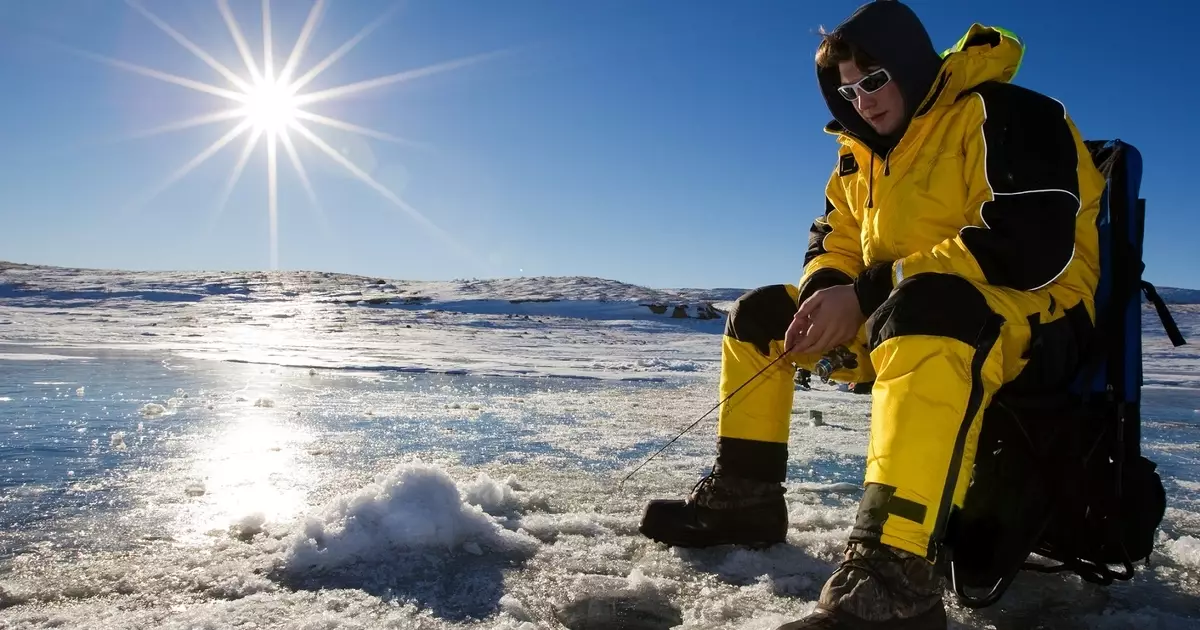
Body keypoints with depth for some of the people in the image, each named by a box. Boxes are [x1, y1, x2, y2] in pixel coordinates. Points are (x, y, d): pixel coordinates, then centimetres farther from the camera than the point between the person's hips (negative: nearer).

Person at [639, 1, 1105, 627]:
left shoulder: (1002, 115, -11)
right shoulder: (863, 154, 15)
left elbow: (1034, 243, -24)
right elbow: (836, 244, 16)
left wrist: (865, 296, -26)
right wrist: (825, 294, -11)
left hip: (1036, 318, -8)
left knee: (926, 308, -43)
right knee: (759, 314, 7)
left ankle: (893, 575, -50)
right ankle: (745, 496, 7)